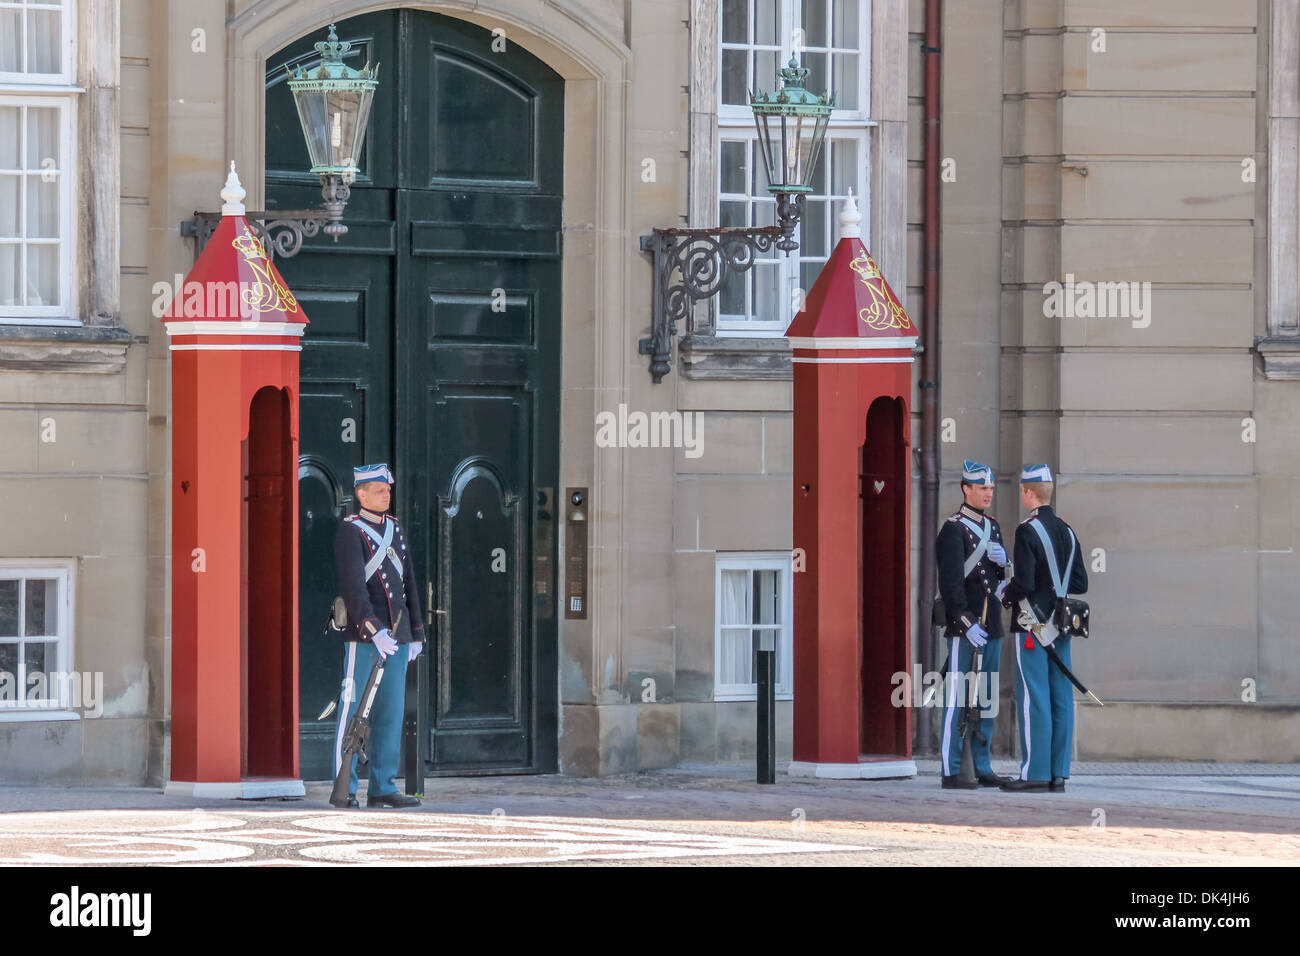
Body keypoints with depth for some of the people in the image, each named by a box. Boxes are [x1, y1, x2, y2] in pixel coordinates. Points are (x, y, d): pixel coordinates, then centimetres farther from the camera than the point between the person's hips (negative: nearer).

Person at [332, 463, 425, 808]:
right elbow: (353, 586, -18)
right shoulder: (350, 531, -7)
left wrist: (416, 633, 17)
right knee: (353, 710, -4)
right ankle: (344, 788, -1)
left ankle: (382, 787, 13)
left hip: (396, 637, 7)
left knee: (390, 713, 8)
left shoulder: (394, 529, 16)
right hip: (363, 636, -7)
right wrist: (375, 630, -27)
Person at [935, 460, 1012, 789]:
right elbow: (951, 582, -15)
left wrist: (1002, 561, -3)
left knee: (987, 699, 10)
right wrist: (967, 624, -20)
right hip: (964, 626, -8)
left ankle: (983, 768, 16)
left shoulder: (992, 526, 17)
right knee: (957, 697, -7)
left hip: (991, 626, 8)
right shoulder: (954, 530, -9)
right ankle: (951, 772, -6)